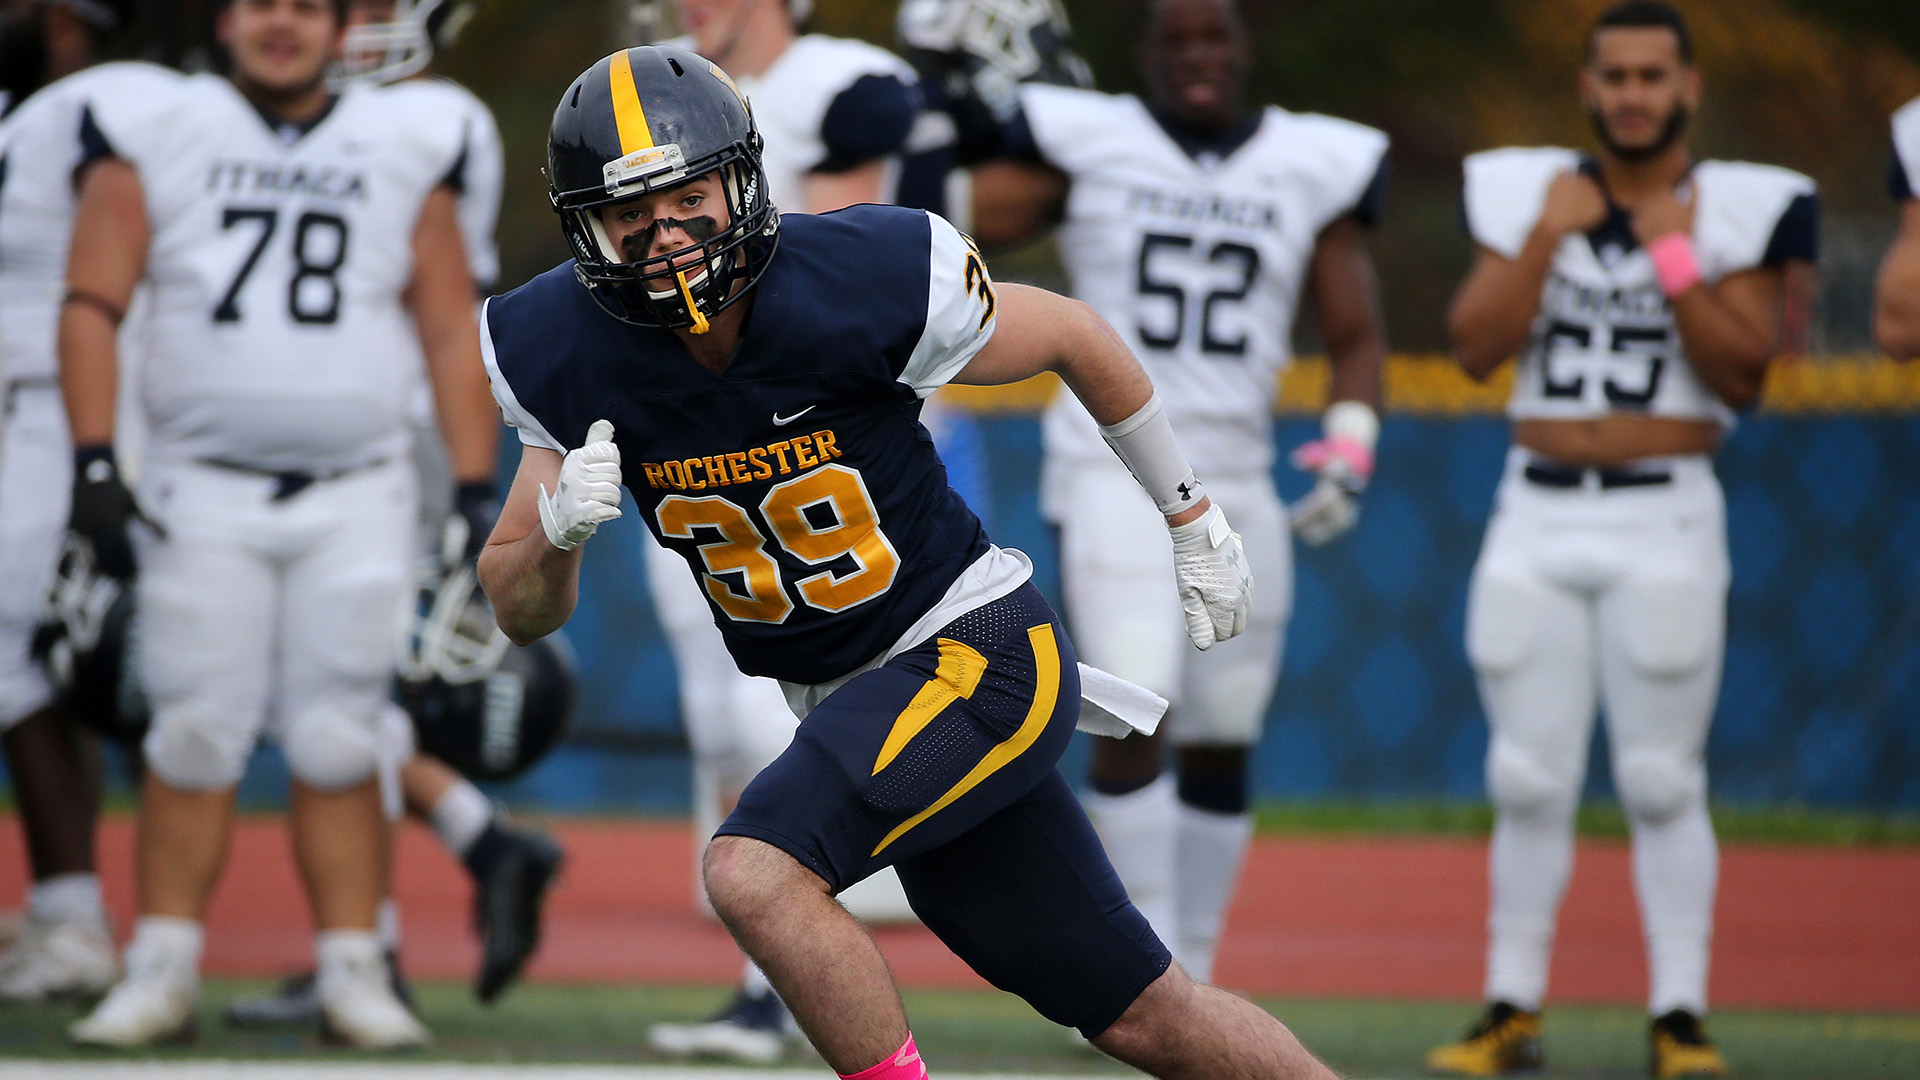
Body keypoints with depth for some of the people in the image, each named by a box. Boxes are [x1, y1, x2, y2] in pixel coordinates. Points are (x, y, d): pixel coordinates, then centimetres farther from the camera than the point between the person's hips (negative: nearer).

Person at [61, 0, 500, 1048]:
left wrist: (477, 493, 3)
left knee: (339, 742, -2)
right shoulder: (154, 143, 4)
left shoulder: (403, 156, 9)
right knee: (195, 736, -4)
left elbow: (451, 338, 10)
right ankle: (162, 970, 3)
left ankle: (352, 970, 3)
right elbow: (91, 305, 0)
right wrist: (94, 460, -11)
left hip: (357, 500, 1)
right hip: (203, 496, -1)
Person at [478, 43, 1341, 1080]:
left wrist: (1192, 521, 10)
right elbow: (521, 612, 1)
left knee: (753, 871, -28)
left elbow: (1074, 336, -2)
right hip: (848, 703, 5)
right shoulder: (573, 356, -8)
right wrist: (559, 525, -23)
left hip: (978, 647, -5)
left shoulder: (862, 284, -20)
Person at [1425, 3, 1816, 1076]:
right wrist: (1548, 238, -11)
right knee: (1530, 779, 4)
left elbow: (1743, 377, -8)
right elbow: (1476, 347, -1)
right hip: (1539, 514, 3)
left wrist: (1672, 257, -16)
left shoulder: (1736, 210, -1)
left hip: (1664, 516, -3)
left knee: (1664, 782, -4)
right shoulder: (1533, 192, 6)